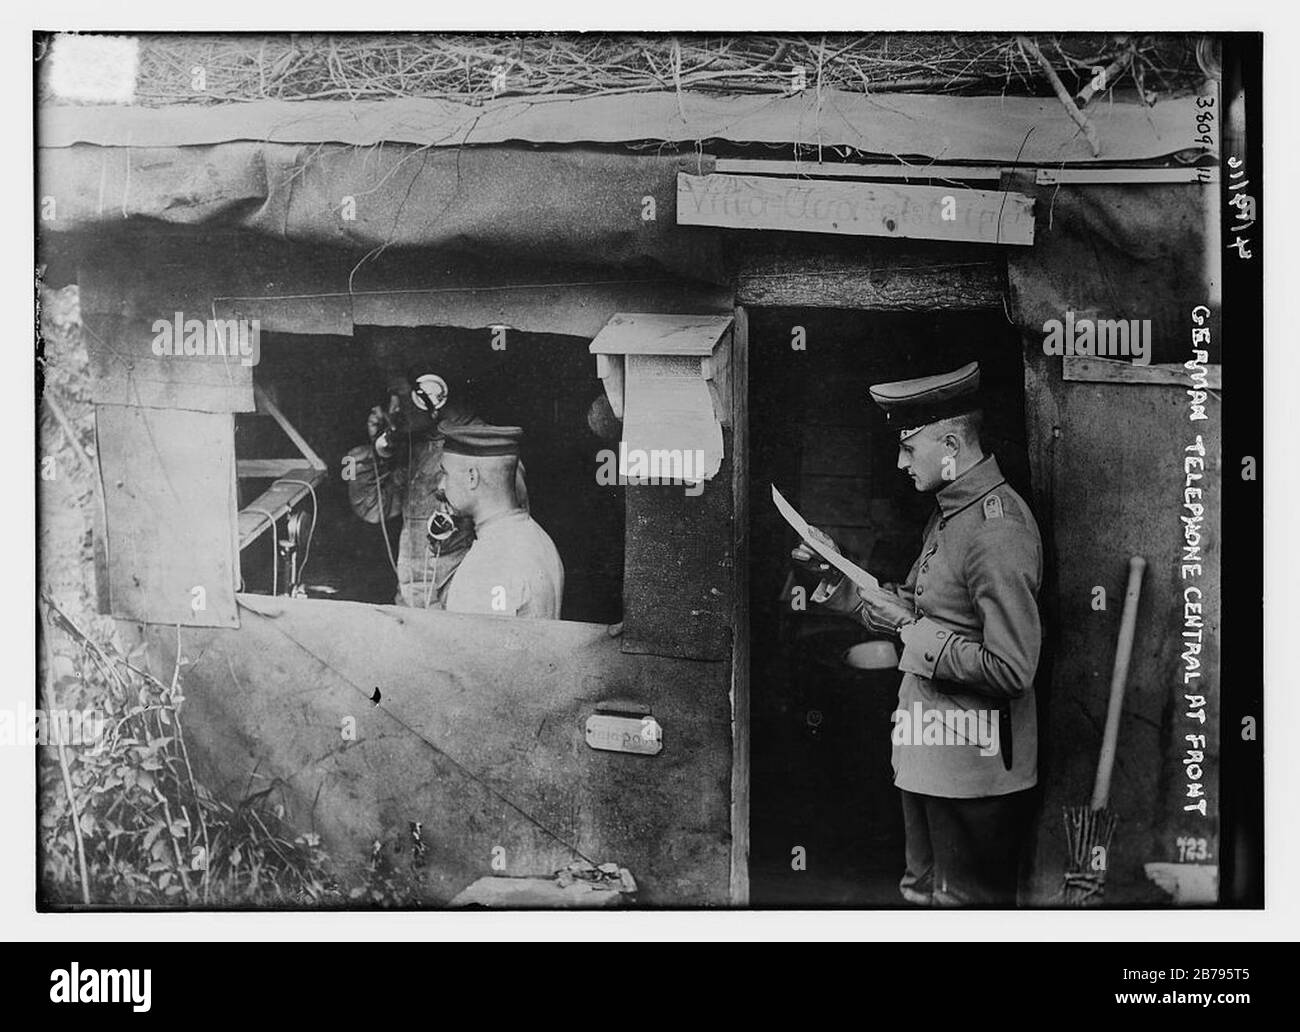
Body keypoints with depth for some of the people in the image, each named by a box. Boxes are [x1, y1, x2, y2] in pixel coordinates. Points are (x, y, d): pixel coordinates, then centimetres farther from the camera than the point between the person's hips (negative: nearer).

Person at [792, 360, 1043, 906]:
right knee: (922, 892, 22)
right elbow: (912, 606, 17)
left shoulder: (997, 531, -23)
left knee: (968, 901, 6)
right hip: (927, 754, 10)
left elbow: (1011, 670, -26)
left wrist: (910, 631, -19)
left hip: (973, 760, -10)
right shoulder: (949, 509, 9)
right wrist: (838, 576, 6)